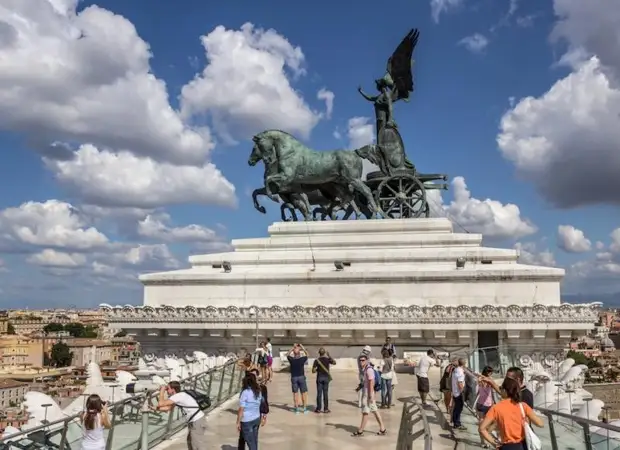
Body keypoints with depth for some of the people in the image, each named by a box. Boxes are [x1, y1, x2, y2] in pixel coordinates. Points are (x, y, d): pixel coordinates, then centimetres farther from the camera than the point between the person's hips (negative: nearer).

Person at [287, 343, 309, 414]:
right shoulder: (302, 359, -10)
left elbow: (288, 355, 13)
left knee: (295, 393, 8)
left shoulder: (291, 360, -8)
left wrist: (292, 348, 7)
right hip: (301, 377, -1)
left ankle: (297, 408, 11)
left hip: (293, 378, 1)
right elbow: (307, 354, 10)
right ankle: (305, 408, 11)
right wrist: (303, 348, 9)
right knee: (304, 393, 8)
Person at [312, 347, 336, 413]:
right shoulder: (328, 359, -4)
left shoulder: (317, 360, -6)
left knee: (319, 393, 3)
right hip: (326, 377, 1)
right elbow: (334, 363, 16)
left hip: (319, 378, -1)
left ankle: (318, 408, 5)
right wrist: (329, 356, 18)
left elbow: (313, 371, -9)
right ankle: (325, 408, 6)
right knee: (325, 393, 4)